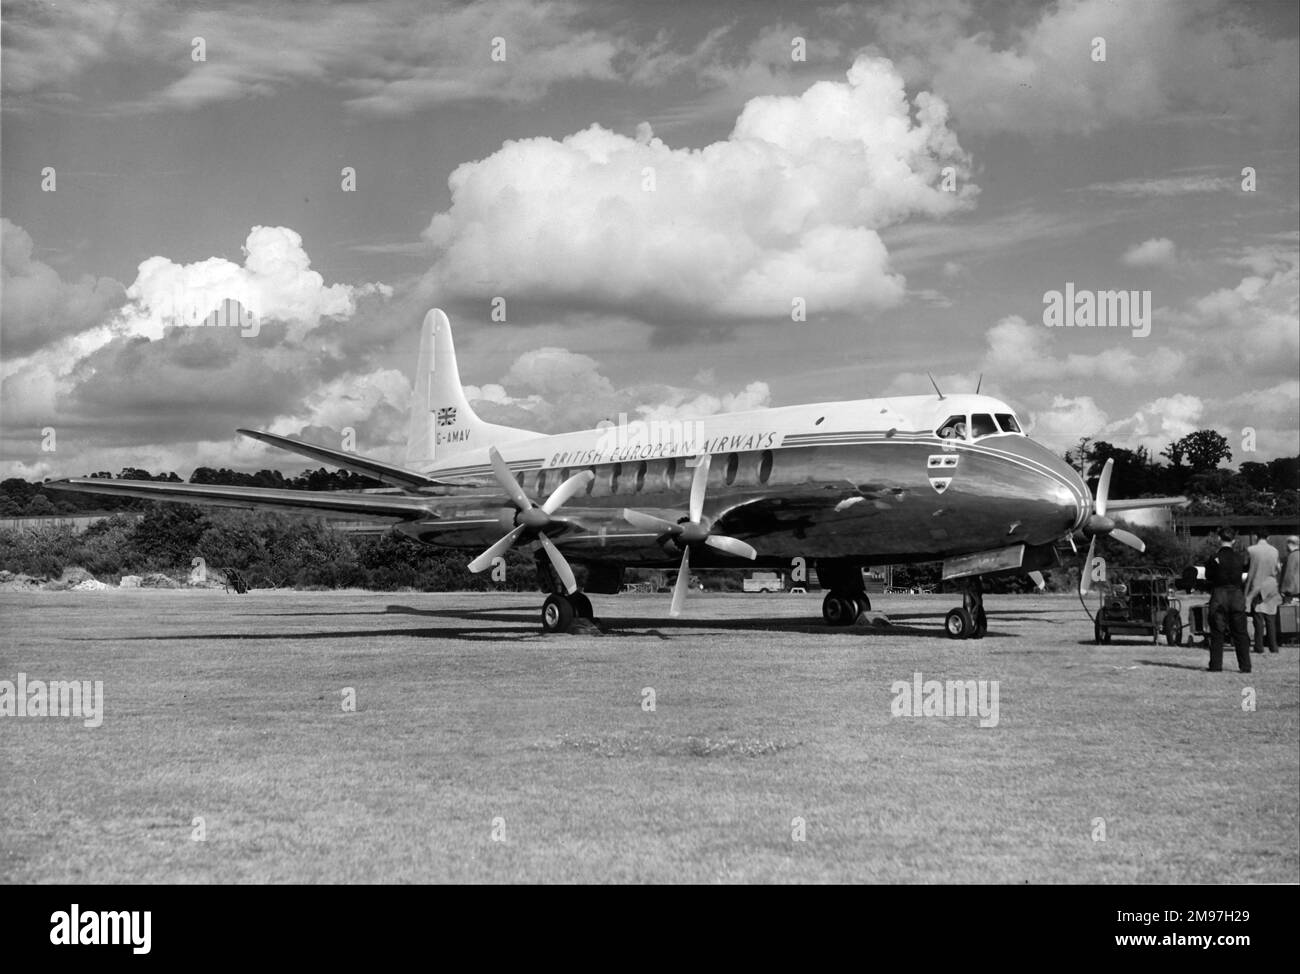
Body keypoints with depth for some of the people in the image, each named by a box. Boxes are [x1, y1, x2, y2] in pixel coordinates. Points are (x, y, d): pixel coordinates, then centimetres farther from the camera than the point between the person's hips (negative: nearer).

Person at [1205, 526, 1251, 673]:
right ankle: (1245, 666, 5)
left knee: (1217, 633, 4)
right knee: (1240, 633, 7)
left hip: (1219, 596, -2)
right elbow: (1243, 577, 5)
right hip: (1237, 595, 2)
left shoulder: (1214, 559, -8)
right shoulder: (1239, 558, 0)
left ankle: (1216, 665, 3)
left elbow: (1208, 580, -1)